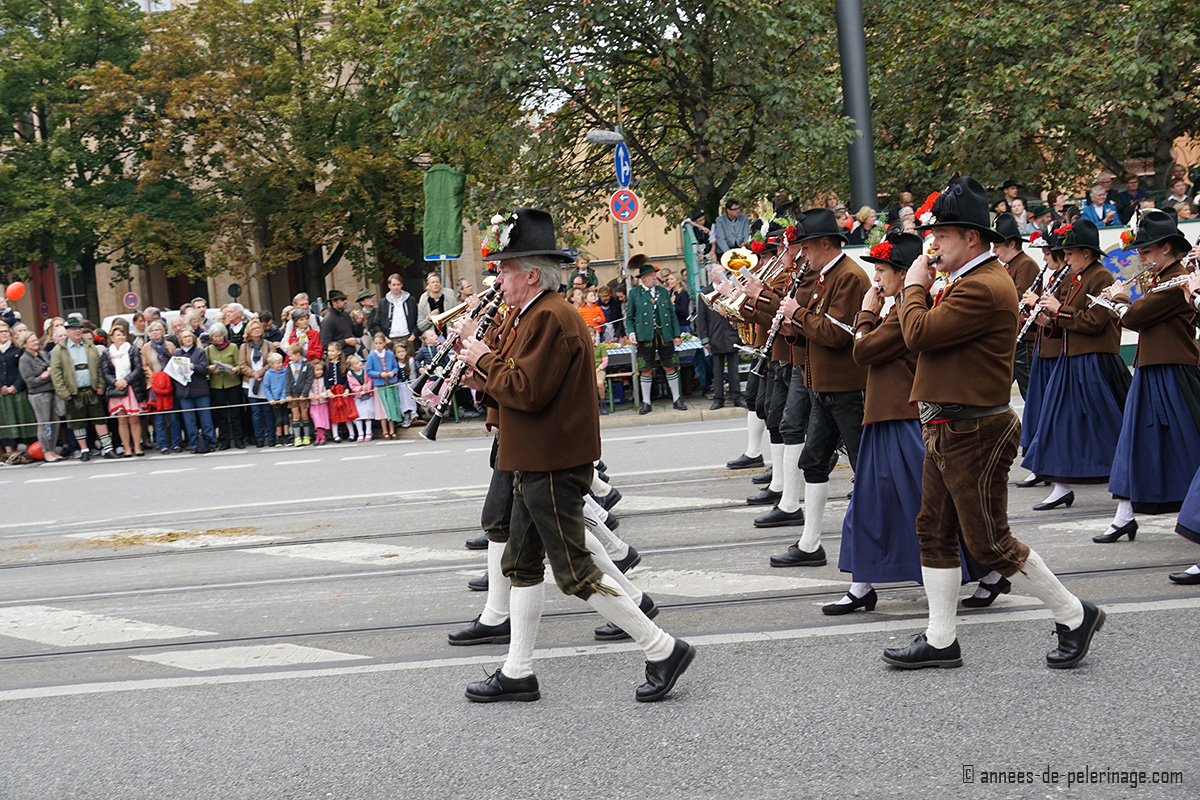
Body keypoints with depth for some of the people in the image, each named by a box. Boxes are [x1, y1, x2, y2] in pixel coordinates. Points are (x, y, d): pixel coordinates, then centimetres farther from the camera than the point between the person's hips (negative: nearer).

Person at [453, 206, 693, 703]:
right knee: (522, 565, 14)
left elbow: (527, 390, -25)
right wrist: (480, 358, 1)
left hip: (555, 468, -11)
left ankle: (663, 650, -1)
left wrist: (483, 361, -12)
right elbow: (511, 386, 16)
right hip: (537, 463, 11)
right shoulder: (533, 315, 15)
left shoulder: (552, 317, -19)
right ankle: (518, 672, 22)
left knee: (574, 571, -7)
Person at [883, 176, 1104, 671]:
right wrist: (924, 290, 3)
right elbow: (931, 336, 16)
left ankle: (1074, 616, 11)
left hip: (974, 435, -11)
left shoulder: (982, 288, -21)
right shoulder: (971, 281, 14)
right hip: (947, 430, 11)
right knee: (935, 532, 12)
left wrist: (914, 287, -8)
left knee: (989, 543, -3)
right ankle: (940, 641, 19)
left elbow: (918, 333, -24)